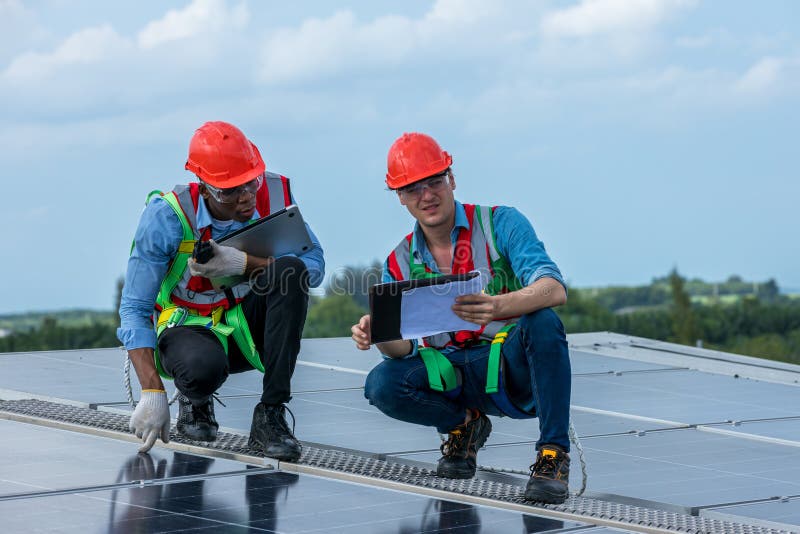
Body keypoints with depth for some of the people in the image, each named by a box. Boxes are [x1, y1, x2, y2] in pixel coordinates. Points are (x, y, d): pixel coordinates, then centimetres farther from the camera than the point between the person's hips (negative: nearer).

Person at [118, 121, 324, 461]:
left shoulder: (275, 194, -13)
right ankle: (194, 398, 3)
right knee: (202, 368, -40)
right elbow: (134, 309, -18)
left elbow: (314, 267, -13)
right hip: (191, 328, -3)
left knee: (290, 271, -27)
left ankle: (270, 415, -23)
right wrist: (152, 393, -28)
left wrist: (244, 264, -30)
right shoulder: (167, 216, -21)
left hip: (251, 328, 3)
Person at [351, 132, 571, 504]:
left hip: (512, 366, -3)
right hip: (452, 373, 3)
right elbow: (403, 348, -1)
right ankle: (463, 425, 6)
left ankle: (553, 454, -23)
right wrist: (378, 336, -27)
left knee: (542, 321, -35)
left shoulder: (501, 224, -6)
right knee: (383, 384, -25)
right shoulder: (400, 263, 6)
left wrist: (499, 306, -44)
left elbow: (554, 290, -22)